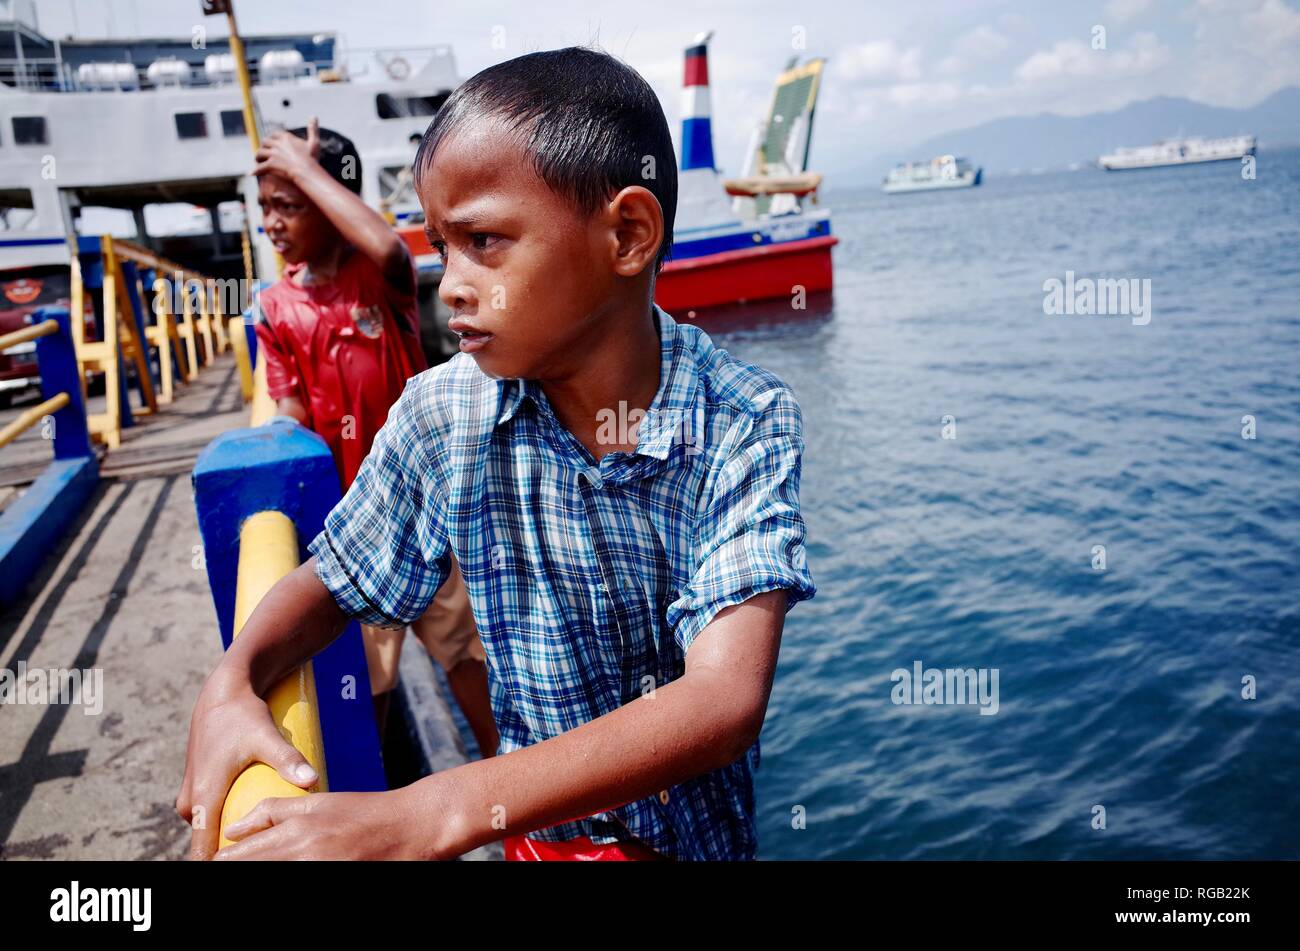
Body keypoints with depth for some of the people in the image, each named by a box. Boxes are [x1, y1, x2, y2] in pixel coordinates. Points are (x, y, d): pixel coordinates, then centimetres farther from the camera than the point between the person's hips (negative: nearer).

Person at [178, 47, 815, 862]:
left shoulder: (744, 422, -22)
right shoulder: (441, 416, -14)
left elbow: (726, 699, -31)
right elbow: (334, 583, 1)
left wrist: (433, 817, -39)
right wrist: (232, 684, -20)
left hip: (705, 830, -2)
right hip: (539, 829, 3)